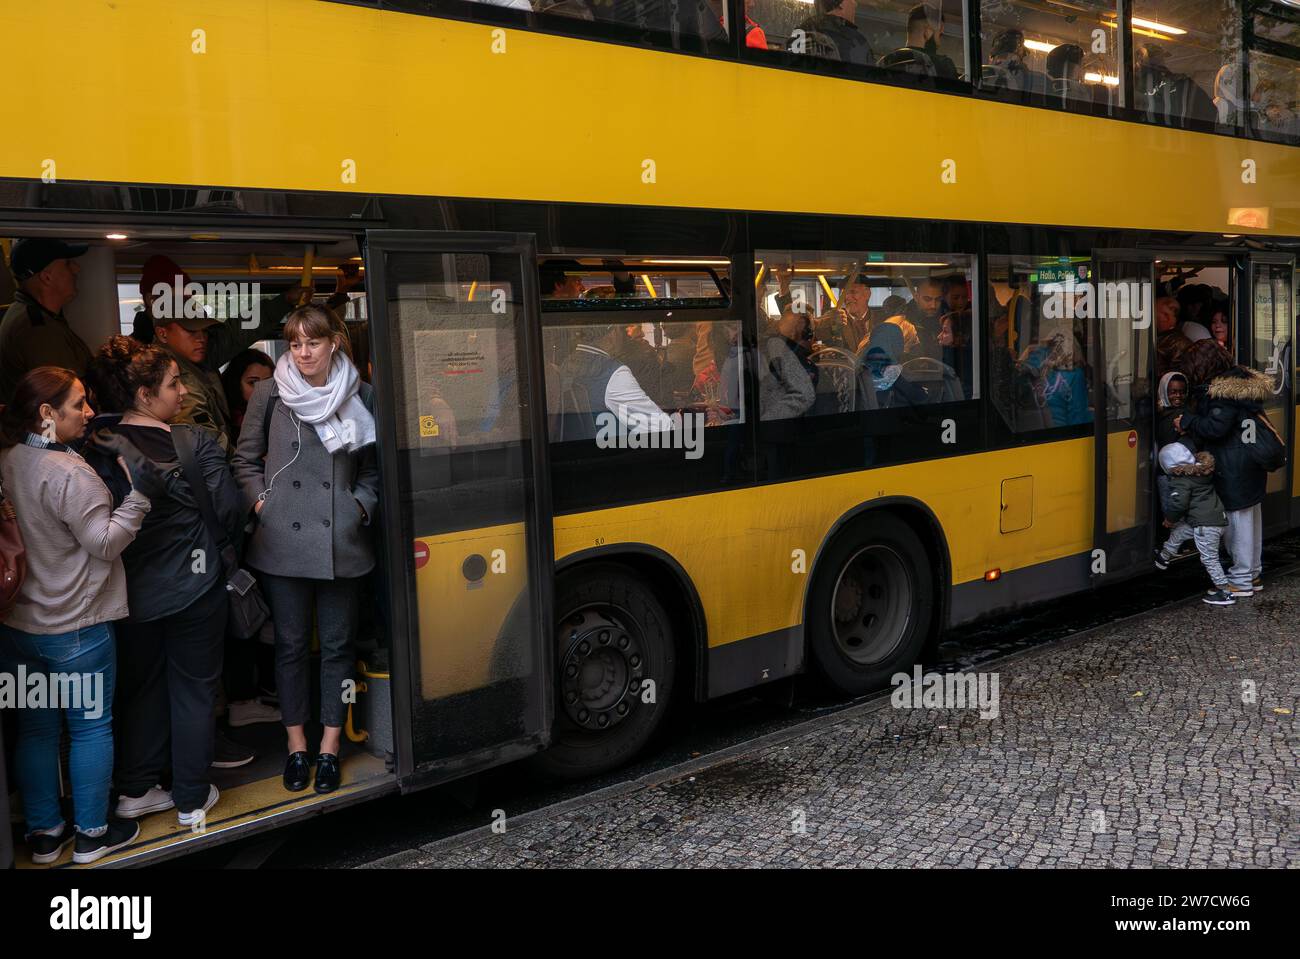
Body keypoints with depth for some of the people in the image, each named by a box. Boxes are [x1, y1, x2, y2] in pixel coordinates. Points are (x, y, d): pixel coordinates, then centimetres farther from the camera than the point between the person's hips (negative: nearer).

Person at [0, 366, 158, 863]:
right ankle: (91, 833, 19)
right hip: (76, 626, -8)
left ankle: (44, 833, 28)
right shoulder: (68, 473, -22)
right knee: (91, 728, 8)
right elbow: (105, 543, -19)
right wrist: (139, 494, -21)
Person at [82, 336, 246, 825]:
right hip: (194, 585, -3)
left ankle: (135, 789, 28)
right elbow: (228, 511, -15)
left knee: (141, 688, 20)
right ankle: (192, 799, 21)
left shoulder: (94, 448, -7)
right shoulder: (195, 442, -17)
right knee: (194, 689, 11)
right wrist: (215, 547, 5)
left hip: (131, 589, 3)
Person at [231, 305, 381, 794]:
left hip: (341, 541, 0)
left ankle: (329, 747, 20)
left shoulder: (361, 397, 3)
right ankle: (297, 744, 23)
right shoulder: (268, 394, 2)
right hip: (283, 539, 0)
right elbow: (245, 459, 11)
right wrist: (261, 501, -2)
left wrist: (363, 505, -3)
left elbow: (374, 465, 11)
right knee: (291, 644, 9)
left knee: (337, 644, 7)